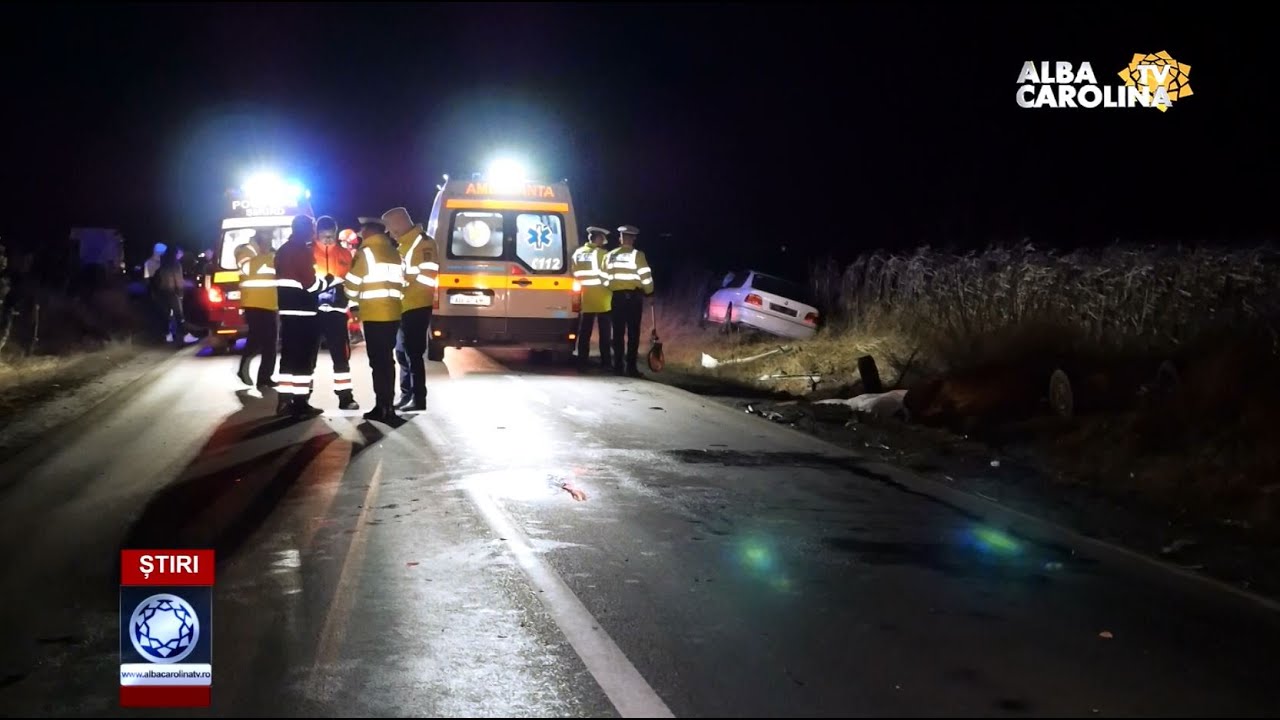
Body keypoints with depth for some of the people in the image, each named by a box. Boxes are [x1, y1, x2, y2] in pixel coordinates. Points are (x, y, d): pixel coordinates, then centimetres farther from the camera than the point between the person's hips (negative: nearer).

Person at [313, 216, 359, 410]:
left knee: (341, 354, 2)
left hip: (336, 310, 2)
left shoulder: (344, 254, 9)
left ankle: (345, 396, 7)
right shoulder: (308, 253, 0)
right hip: (312, 309, -2)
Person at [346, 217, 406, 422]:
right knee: (387, 360, 13)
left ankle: (383, 408, -7)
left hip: (374, 315, -7)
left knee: (378, 361, -5)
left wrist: (358, 296, 14)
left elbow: (352, 284, -5)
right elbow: (400, 283, 13)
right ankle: (387, 405, 15)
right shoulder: (394, 252, 13)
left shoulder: (366, 252, -8)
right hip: (392, 313, 7)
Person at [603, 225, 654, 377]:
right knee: (633, 332, -1)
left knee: (618, 332, 7)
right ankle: (631, 366, -3)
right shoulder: (637, 255, -6)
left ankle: (618, 366, 8)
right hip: (633, 296, -4)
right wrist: (649, 293, 4)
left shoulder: (609, 256, 8)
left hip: (617, 296, 4)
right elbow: (645, 275, -8)